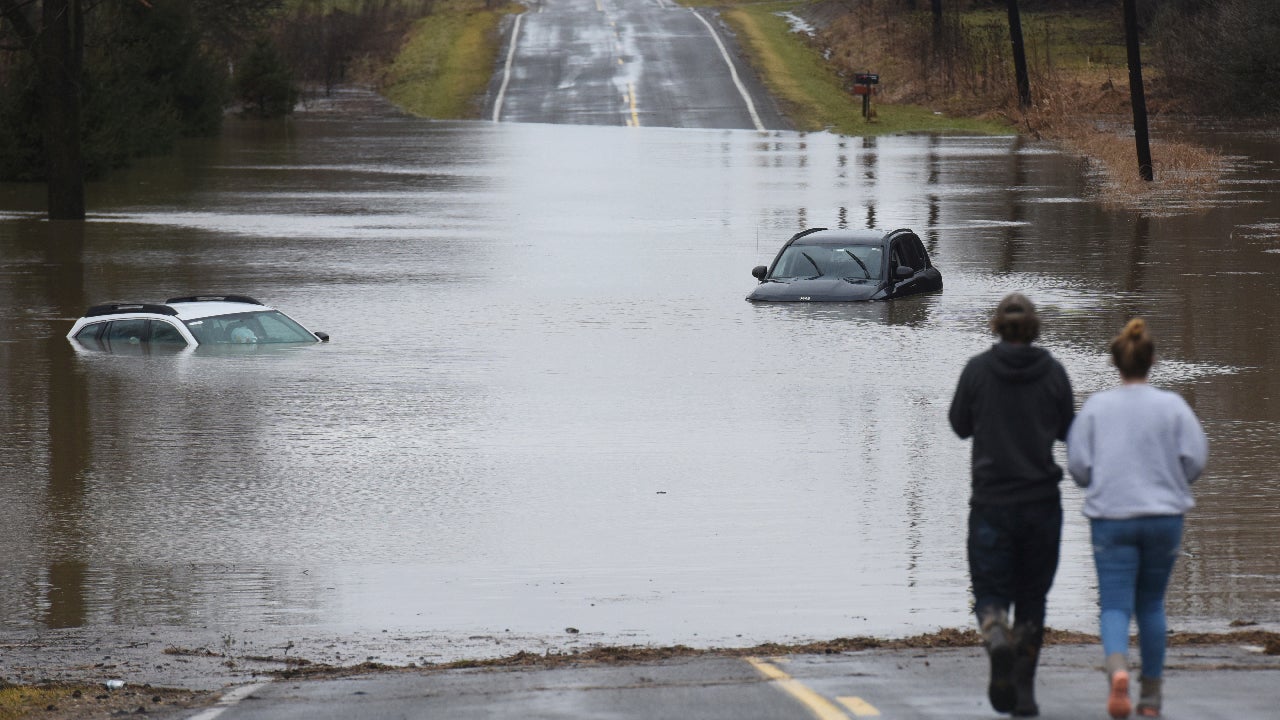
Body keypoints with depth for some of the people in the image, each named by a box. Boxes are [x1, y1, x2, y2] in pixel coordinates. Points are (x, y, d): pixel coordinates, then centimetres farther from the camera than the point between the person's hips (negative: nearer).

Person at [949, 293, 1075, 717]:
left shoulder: (978, 369, -6)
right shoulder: (1053, 372, -4)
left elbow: (960, 424, 5)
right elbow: (1067, 430, 6)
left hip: (991, 502, -1)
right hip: (1041, 502, 1)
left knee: (990, 592, 7)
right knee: (1032, 596, 13)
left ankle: (997, 640, -26)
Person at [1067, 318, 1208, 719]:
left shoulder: (1095, 407, -3)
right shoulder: (1173, 406, -3)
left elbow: (1078, 466, -3)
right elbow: (1195, 460, -5)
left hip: (1111, 518, -1)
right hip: (1165, 517, 1)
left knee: (1115, 606, -3)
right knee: (1151, 603, 16)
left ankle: (1117, 669, -31)